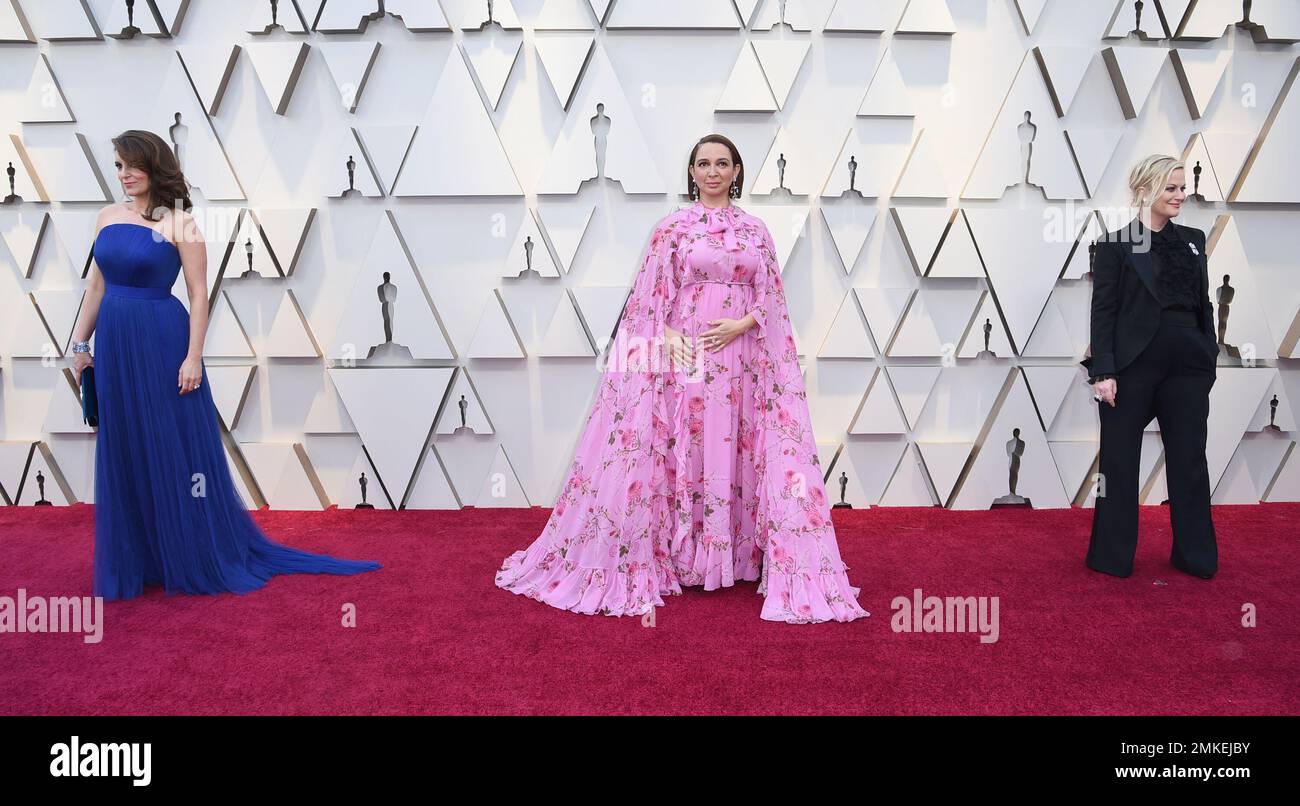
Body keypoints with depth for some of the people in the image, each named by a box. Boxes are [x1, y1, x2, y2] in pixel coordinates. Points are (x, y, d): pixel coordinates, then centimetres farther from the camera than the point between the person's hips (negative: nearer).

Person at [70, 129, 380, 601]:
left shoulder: (178, 221, -8)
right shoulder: (108, 216, 9)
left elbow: (199, 294, -10)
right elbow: (97, 286, 15)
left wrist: (193, 357, -15)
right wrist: (80, 342, 12)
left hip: (162, 342, -6)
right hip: (115, 344, 6)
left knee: (177, 450, 2)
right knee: (123, 454, 12)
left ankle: (198, 559, 17)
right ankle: (135, 560, 27)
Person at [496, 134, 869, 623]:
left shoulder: (755, 230, 11)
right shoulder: (672, 228, 3)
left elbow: (771, 297, 8)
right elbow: (652, 298, -1)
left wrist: (741, 324, -9)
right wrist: (668, 338, -16)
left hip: (742, 358, 3)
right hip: (684, 355, -2)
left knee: (741, 455, 4)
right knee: (684, 454, -1)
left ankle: (742, 555, 15)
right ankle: (678, 556, 11)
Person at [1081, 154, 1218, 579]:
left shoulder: (1193, 239, 12)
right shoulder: (1116, 243, -3)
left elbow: (1203, 304, 15)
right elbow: (1103, 310, -7)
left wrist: (1210, 357, 10)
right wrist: (1103, 371, -14)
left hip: (1187, 366, 5)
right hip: (1132, 366, -4)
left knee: (1189, 461, 11)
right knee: (1120, 461, 4)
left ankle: (1195, 555, 24)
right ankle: (1111, 556, 16)